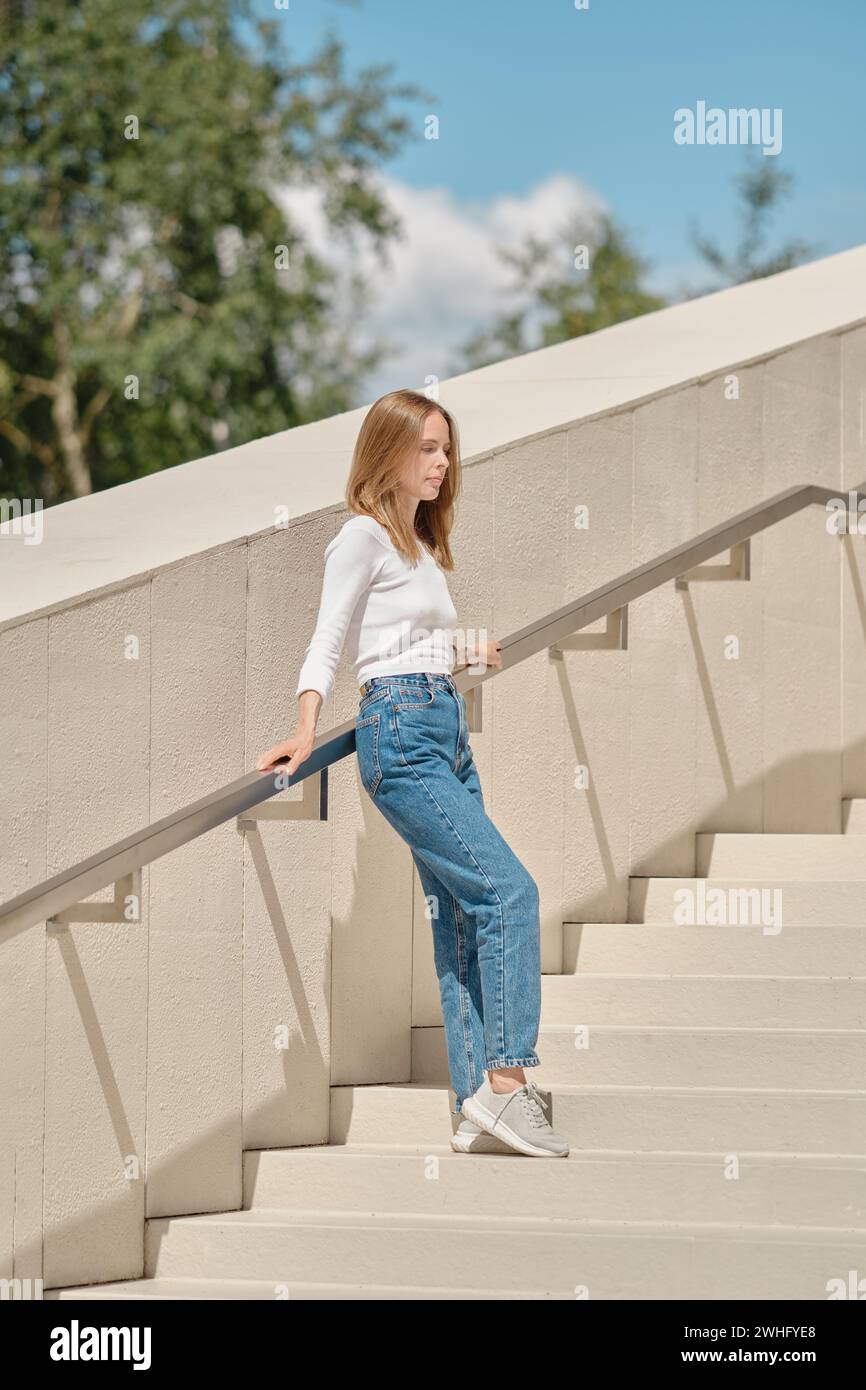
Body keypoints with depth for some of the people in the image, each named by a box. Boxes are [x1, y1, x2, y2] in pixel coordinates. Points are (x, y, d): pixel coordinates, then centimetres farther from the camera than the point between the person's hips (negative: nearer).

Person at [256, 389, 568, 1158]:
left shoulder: (418, 543, 20)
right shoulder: (363, 537, -4)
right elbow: (327, 641, -10)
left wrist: (469, 655, 41)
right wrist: (306, 730, -23)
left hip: (447, 733, 9)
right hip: (400, 734, -9)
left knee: (465, 920, 3)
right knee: (509, 889, -17)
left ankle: (481, 1107, 2)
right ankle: (507, 1080, -20)